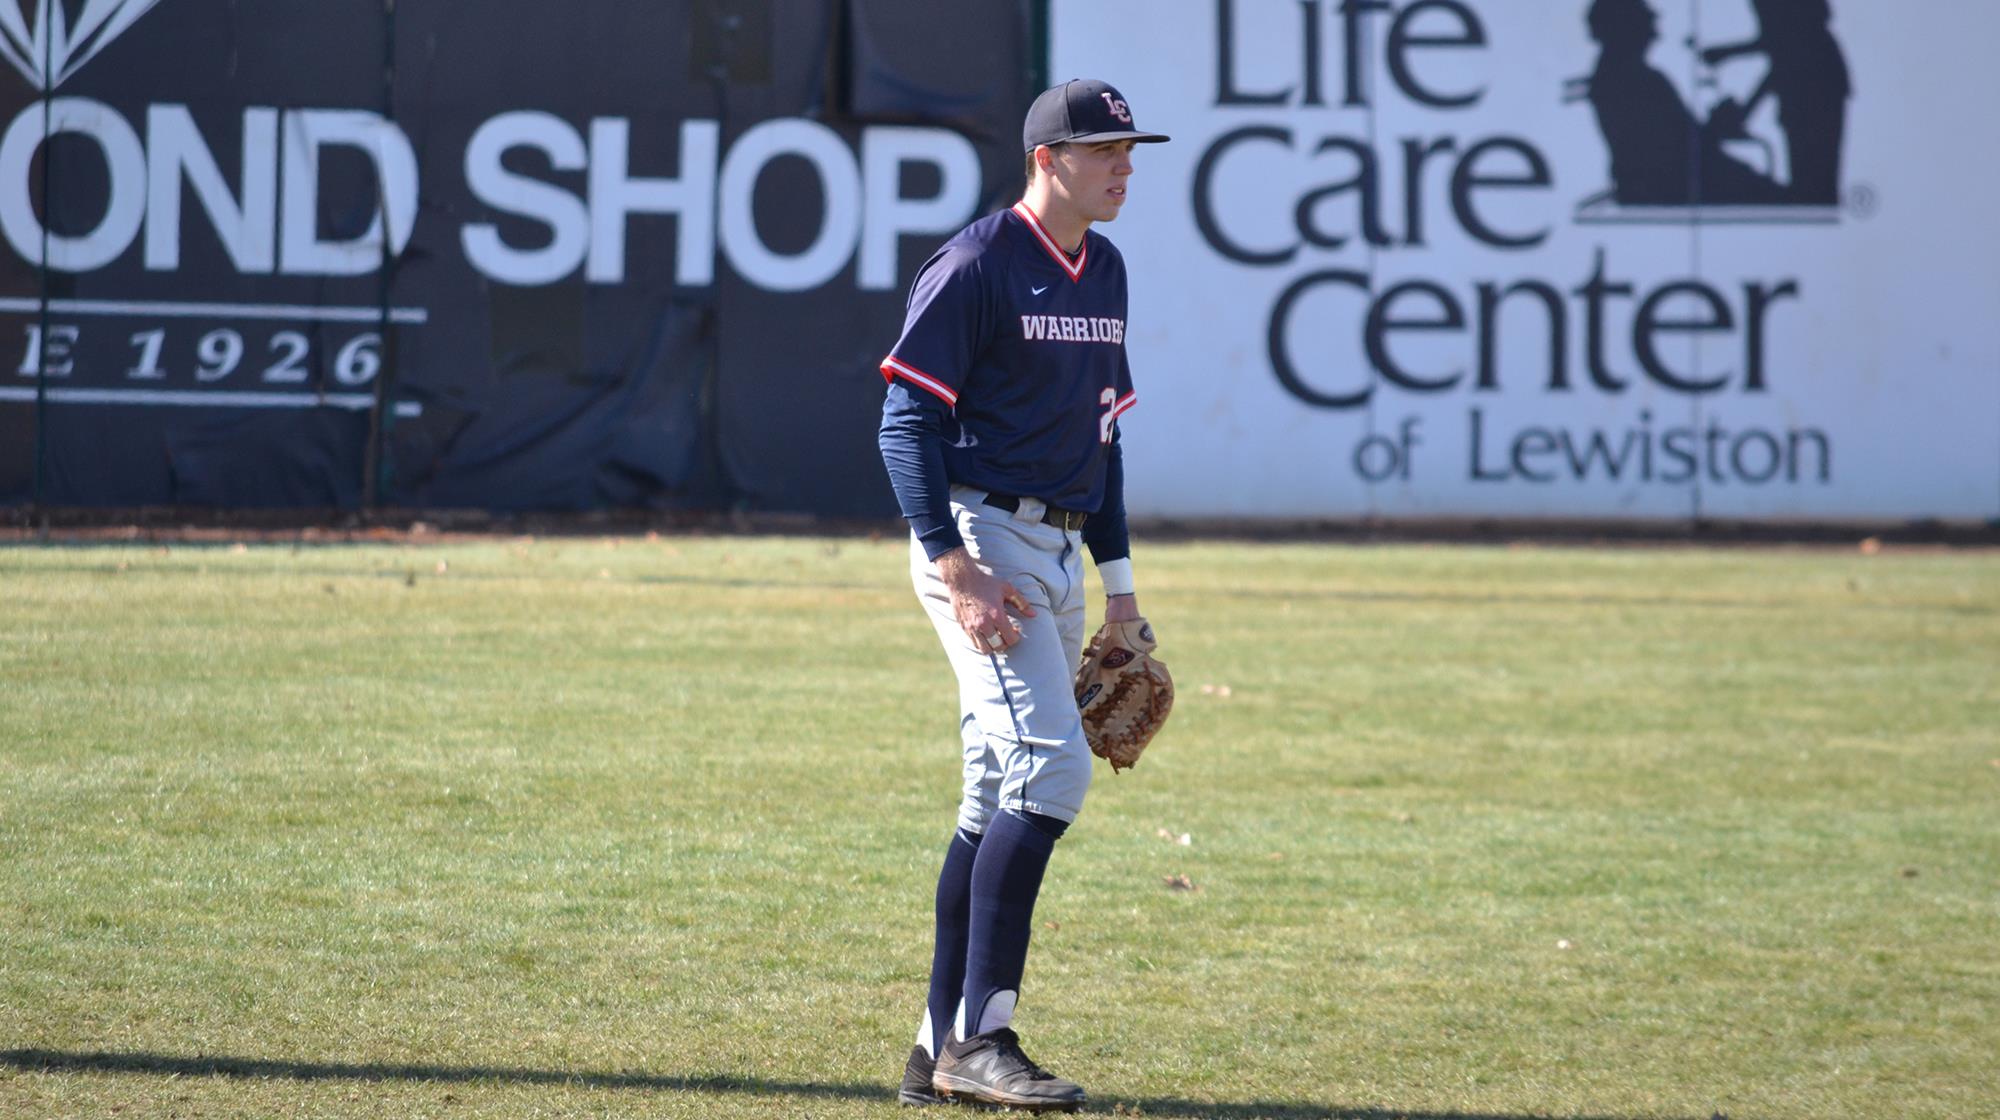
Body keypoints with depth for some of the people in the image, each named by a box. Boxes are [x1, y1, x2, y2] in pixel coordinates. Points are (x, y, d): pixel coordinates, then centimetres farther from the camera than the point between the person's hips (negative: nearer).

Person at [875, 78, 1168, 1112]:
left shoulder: (1104, 273, 14)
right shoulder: (976, 266, -11)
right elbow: (908, 421, -14)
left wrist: (1118, 587, 19)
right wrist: (955, 569, -22)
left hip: (1057, 550, 9)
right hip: (980, 532, -9)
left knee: (1003, 804, 9)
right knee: (1050, 765, -20)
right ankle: (981, 1037, -18)